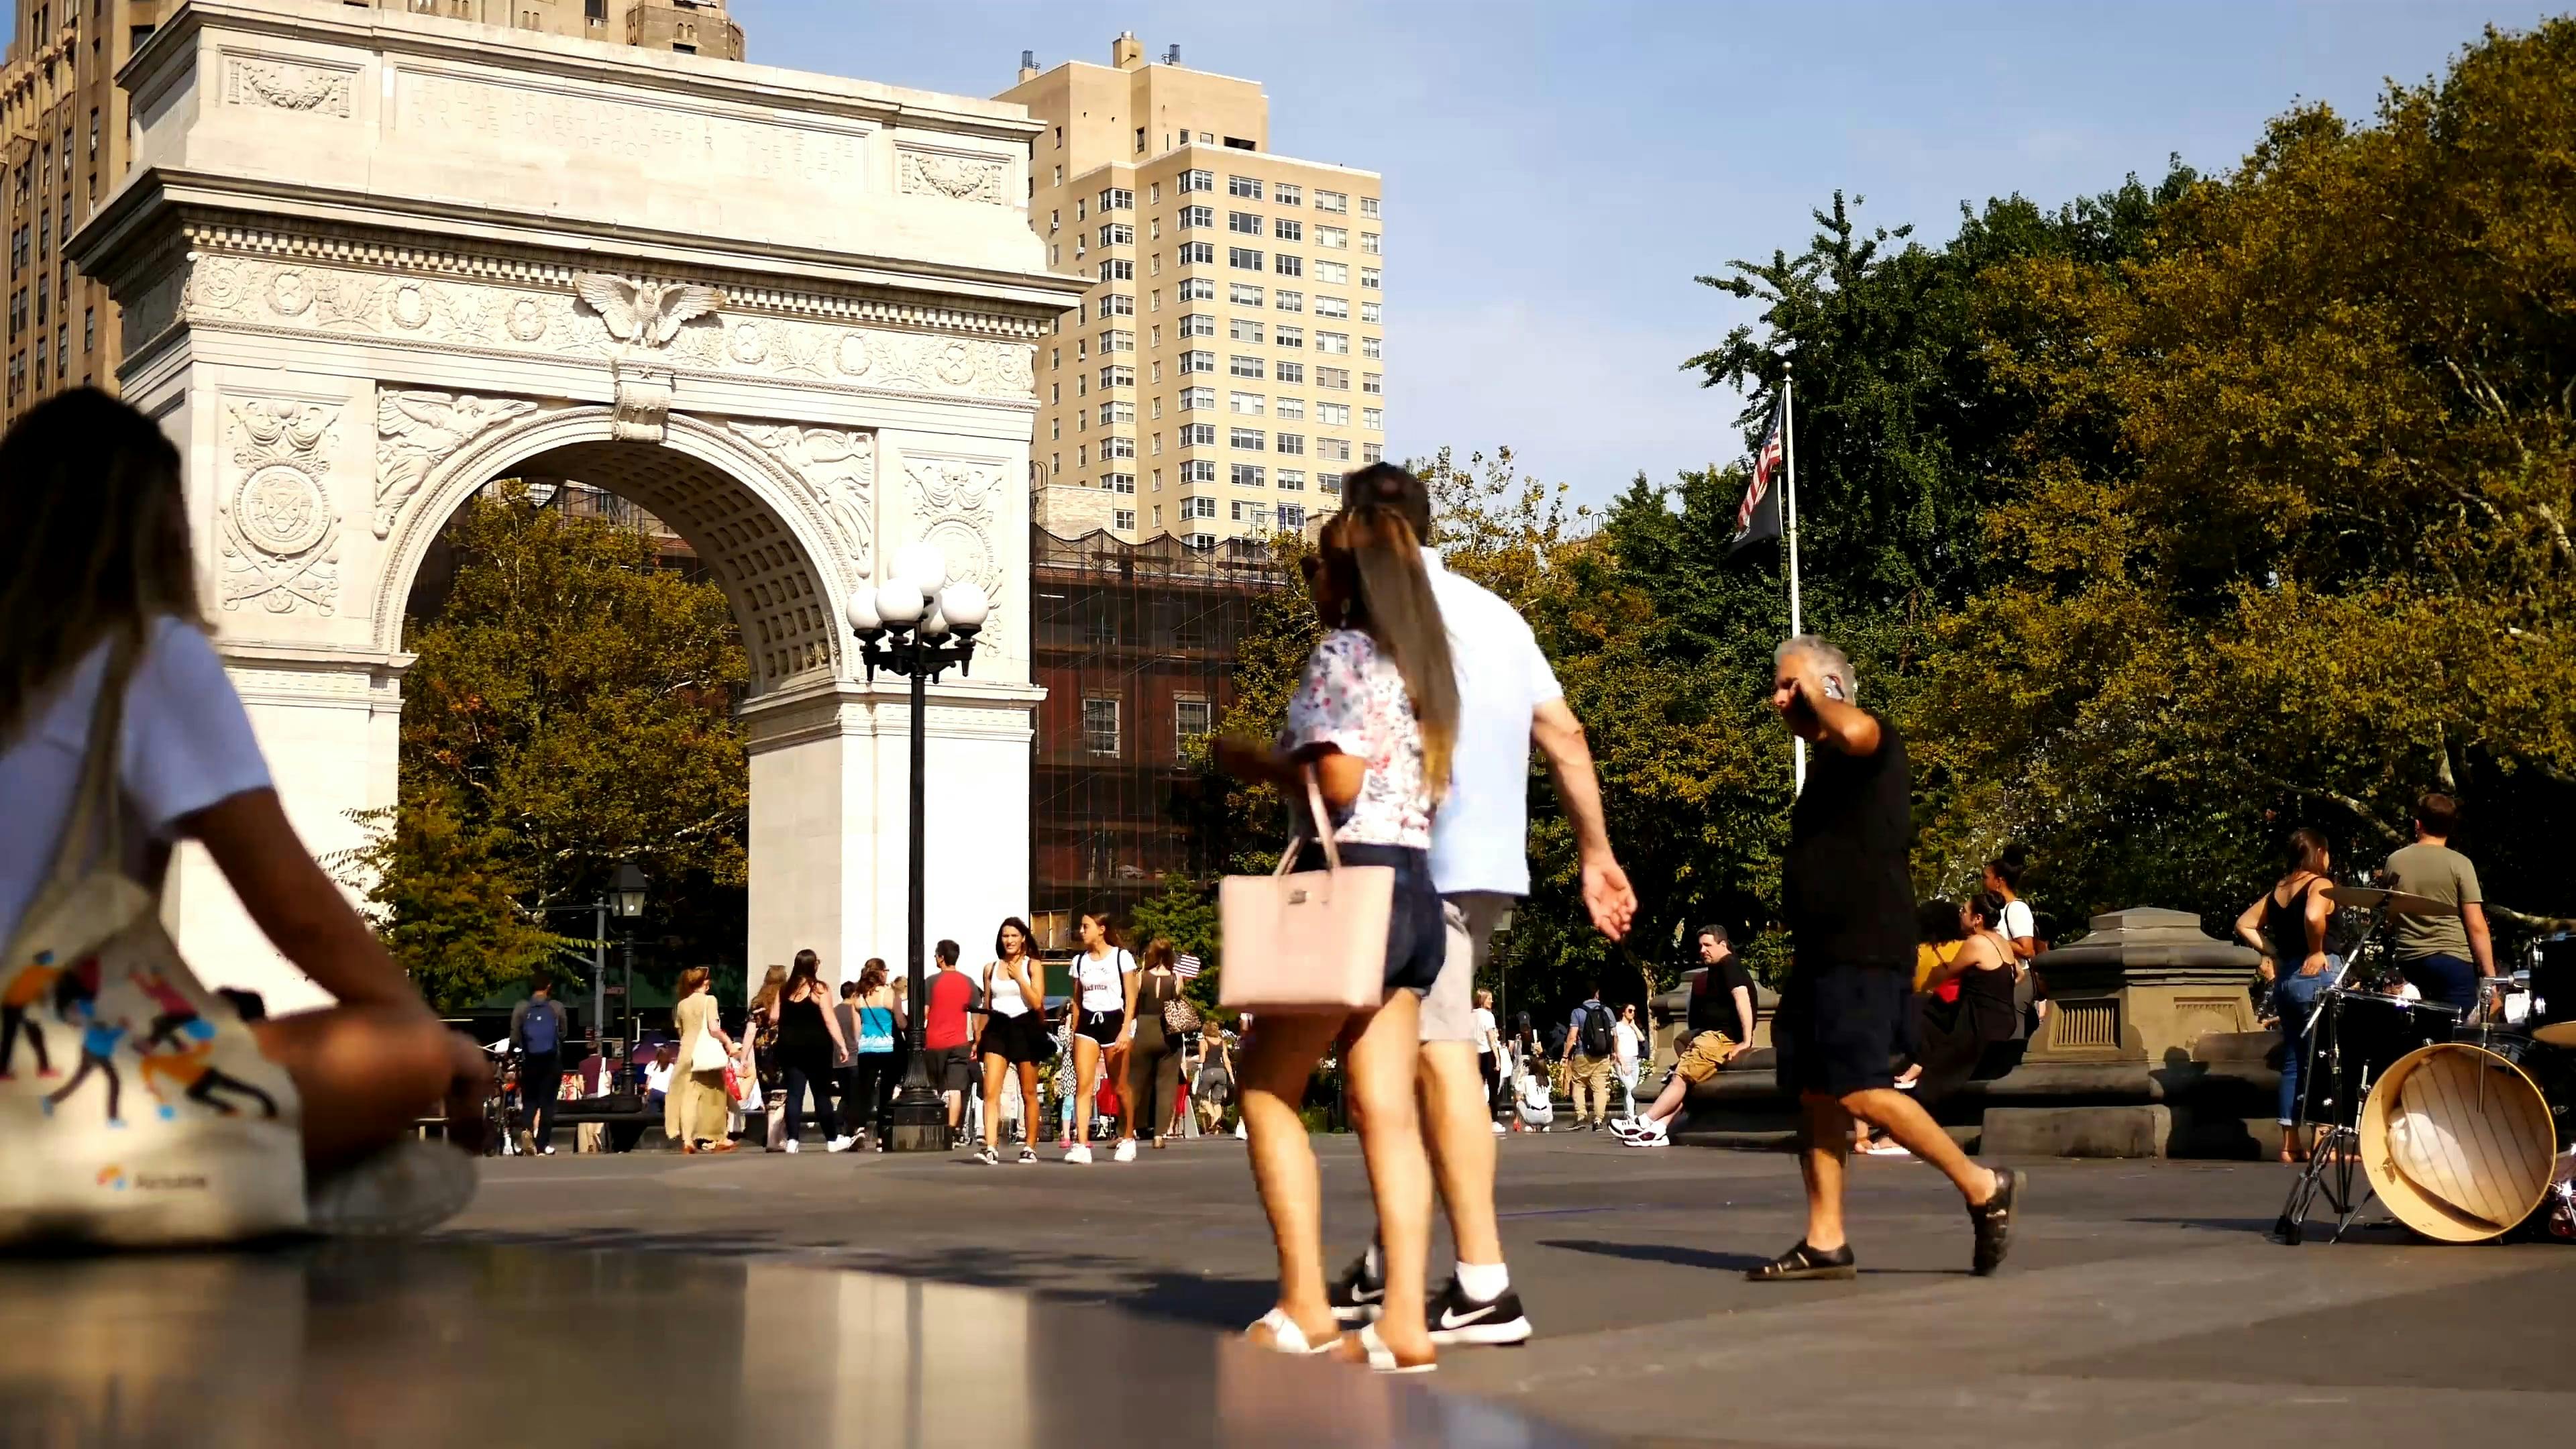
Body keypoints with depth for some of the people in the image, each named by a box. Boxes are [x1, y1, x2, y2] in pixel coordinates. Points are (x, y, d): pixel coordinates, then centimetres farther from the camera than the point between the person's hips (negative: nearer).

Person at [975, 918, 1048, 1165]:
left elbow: (1037, 1003, -8)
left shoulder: (1033, 966, 3)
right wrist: (979, 1039, 13)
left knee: (1029, 1093, 6)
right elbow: (986, 1007, 15)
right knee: (991, 1091, -14)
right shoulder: (991, 968, 10)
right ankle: (991, 1148, -21)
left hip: (1025, 1029, -2)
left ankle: (1030, 1147, 17)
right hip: (997, 1029, 2)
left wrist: (1018, 977, -10)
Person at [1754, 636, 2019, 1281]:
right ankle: (1824, 1242, 6)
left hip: (1865, 952, -9)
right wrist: (1801, 955, 23)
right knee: (1816, 1094, 4)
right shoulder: (1827, 763, 22)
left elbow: (1850, 731, -33)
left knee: (1861, 1090, -15)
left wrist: (1814, 694, -12)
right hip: (1823, 953, 9)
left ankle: (1982, 1187, -3)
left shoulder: (1874, 739, -5)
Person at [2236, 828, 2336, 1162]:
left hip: (2285, 980, 8)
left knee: (2293, 1062, 11)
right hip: (2316, 978, -8)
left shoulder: (2277, 889, 14)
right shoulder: (2320, 884, -8)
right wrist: (2316, 951, -15)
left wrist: (2273, 953, 12)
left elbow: (2244, 925, 15)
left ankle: (2290, 1145, 11)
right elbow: (2313, 916, -28)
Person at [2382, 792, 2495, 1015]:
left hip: (2409, 960, 5)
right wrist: (2489, 976, -7)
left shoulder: (2395, 861, 6)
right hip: (2452, 959, -5)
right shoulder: (2459, 864, -7)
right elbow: (2476, 926, -10)